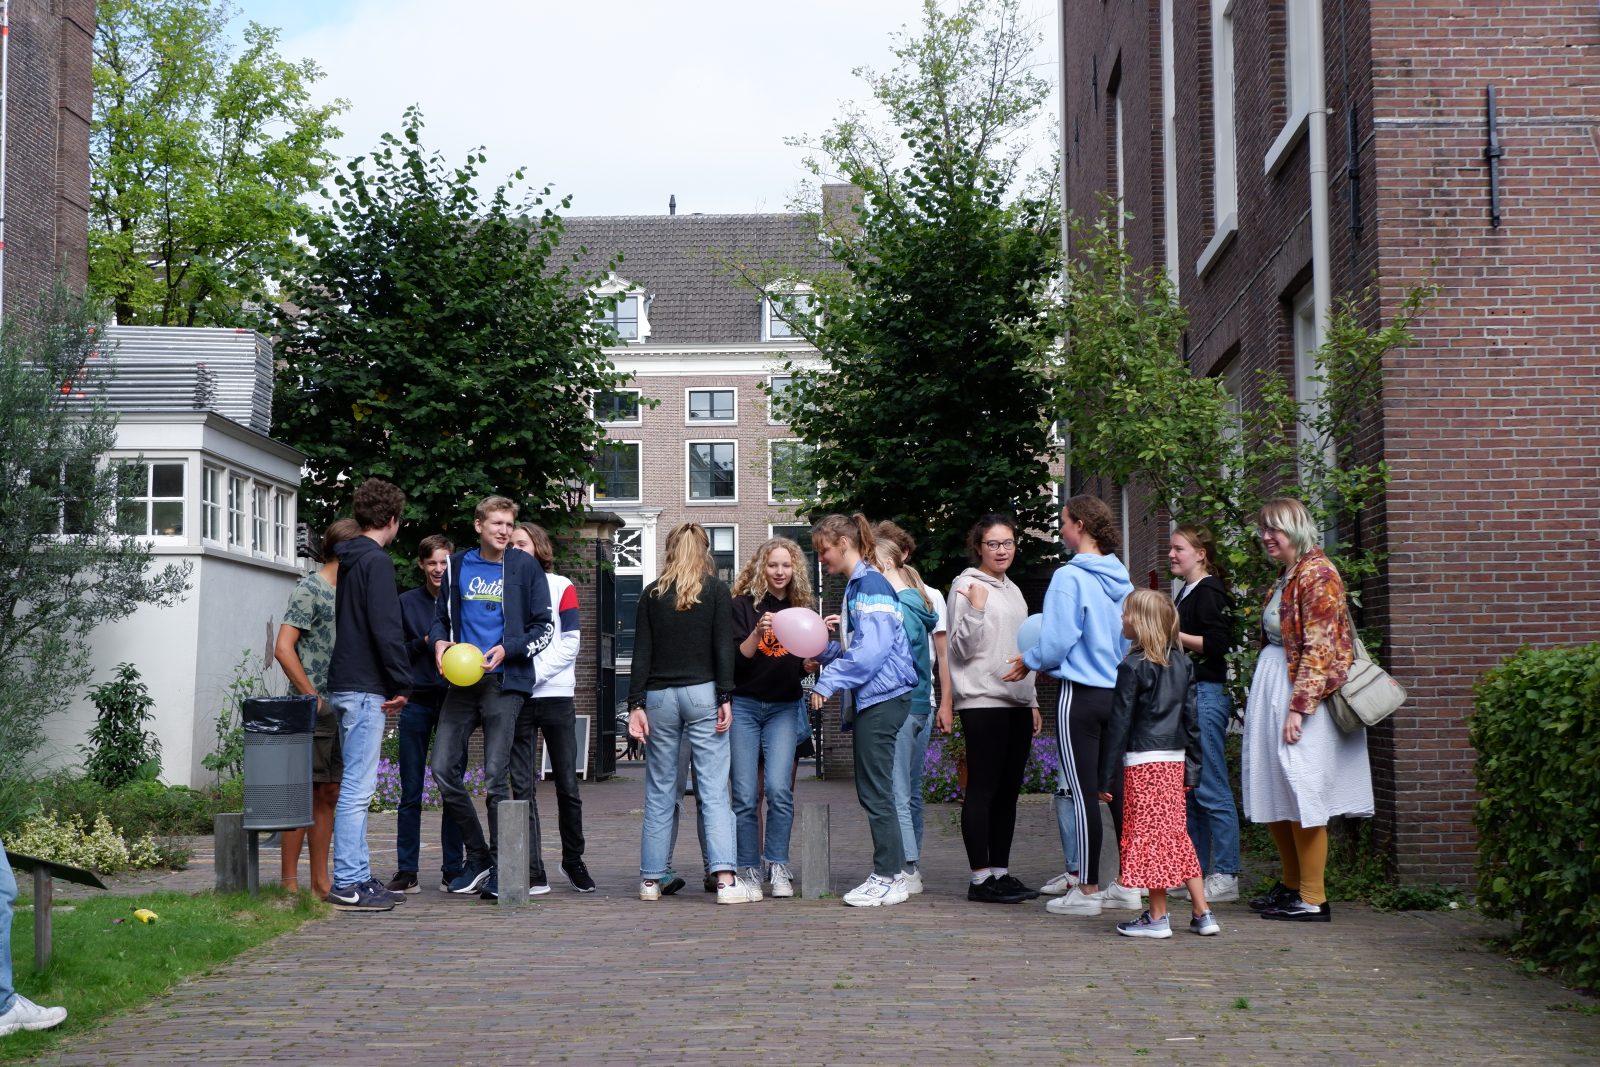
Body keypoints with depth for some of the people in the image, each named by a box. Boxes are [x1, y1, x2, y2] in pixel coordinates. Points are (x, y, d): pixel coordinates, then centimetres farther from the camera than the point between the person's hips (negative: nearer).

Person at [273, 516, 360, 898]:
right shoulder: (310, 588, -8)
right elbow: (283, 648, -14)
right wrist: (312, 696, -15)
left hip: (337, 709, 8)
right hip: (313, 710, -8)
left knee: (328, 795, 10)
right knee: (304, 793, -6)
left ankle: (321, 881, 15)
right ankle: (289, 881, -1)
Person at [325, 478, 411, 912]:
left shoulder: (348, 561, 17)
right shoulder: (376, 561, -11)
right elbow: (386, 628, -18)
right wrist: (402, 684, -12)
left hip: (344, 685, 10)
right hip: (366, 688, -10)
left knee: (355, 787, 12)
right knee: (357, 787, -8)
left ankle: (358, 877, 17)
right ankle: (347, 884, -7)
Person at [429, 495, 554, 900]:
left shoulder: (525, 567, 1)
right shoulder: (457, 566, 11)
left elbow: (544, 627, 1)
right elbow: (440, 616, 20)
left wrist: (507, 650, -13)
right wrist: (440, 642, -2)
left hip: (504, 682, -4)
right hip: (461, 681, 4)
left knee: (495, 775, -6)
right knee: (443, 768, -1)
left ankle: (501, 868, 4)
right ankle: (477, 856, 14)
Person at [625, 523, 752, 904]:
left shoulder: (652, 593, 8)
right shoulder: (716, 590, 3)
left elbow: (641, 652, 4)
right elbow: (723, 647, -5)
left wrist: (636, 704, 3)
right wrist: (725, 698, -6)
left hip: (659, 697, 2)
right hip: (702, 694, -2)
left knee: (660, 792, 9)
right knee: (714, 790, -5)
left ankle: (652, 878, 12)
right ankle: (725, 878, -12)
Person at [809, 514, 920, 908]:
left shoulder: (870, 584, -13)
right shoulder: (856, 585, 17)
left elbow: (871, 650, -21)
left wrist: (828, 684, -16)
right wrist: (821, 650, 5)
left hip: (882, 697, -10)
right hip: (871, 698, 10)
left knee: (875, 791, -6)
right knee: (873, 790, 12)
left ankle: (889, 879, 0)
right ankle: (892, 872, 17)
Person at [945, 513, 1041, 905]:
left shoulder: (1013, 590, 19)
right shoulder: (967, 586, -5)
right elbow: (962, 649, -11)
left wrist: (1032, 702, 21)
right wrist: (976, 609, -25)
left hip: (1016, 703, 8)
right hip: (983, 703, -8)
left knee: (1008, 791, 8)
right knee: (982, 789, -6)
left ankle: (1001, 872, 14)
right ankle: (981, 878, -5)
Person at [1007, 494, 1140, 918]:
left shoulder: (1069, 577, -14)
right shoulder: (1121, 579, 7)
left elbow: (1057, 643, -16)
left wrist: (1029, 661, 5)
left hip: (1081, 696, -7)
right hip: (1120, 695, 7)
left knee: (1084, 792, -1)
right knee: (1119, 788, 12)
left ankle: (1087, 890, 5)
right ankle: (1130, 885, 17)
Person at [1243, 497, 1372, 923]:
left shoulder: (1317, 574, -12)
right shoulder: (1286, 576, 16)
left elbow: (1319, 649, -18)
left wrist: (1298, 707, -21)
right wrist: (1267, 703, 17)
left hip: (1302, 694, -9)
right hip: (1271, 687, 9)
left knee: (1301, 795, -6)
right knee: (1274, 796, 13)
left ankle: (1313, 900, 0)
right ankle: (1292, 885, 25)